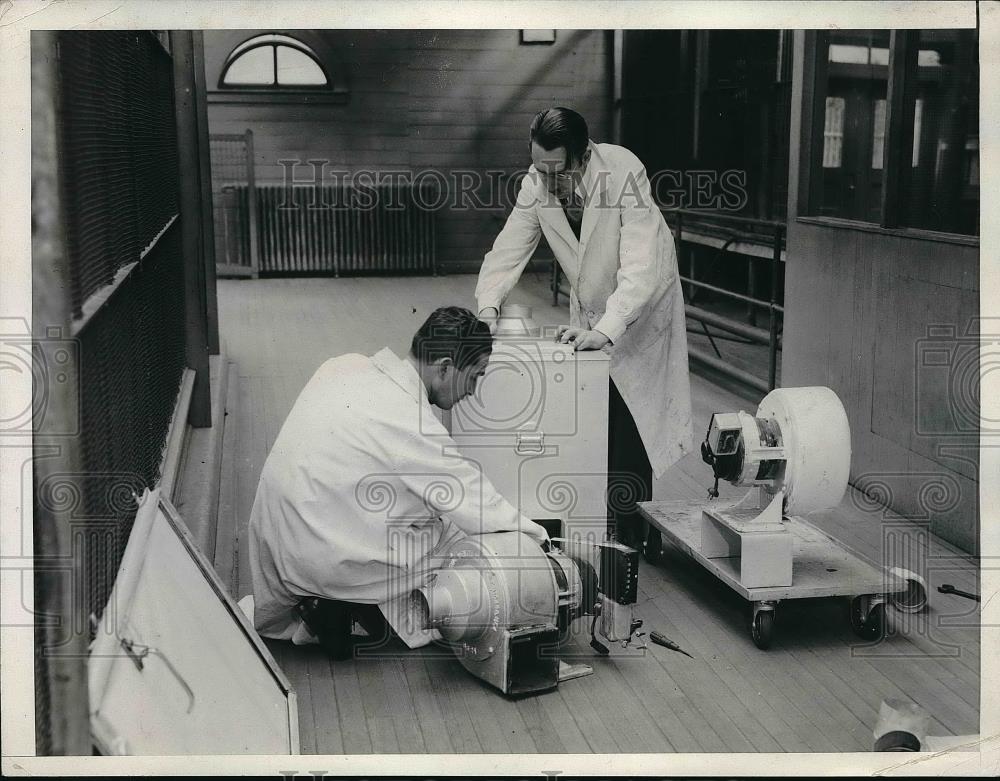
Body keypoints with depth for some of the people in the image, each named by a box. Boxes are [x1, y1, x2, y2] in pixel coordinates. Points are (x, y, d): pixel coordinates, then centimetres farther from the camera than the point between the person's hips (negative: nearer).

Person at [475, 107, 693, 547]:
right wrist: (487, 310, -27)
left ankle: (630, 532, 10)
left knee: (628, 430, -5)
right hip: (588, 315, 5)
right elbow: (508, 251, -11)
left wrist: (605, 331, -46)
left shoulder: (624, 173, -30)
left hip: (641, 306, -5)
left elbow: (641, 267, -36)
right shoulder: (537, 182, -15)